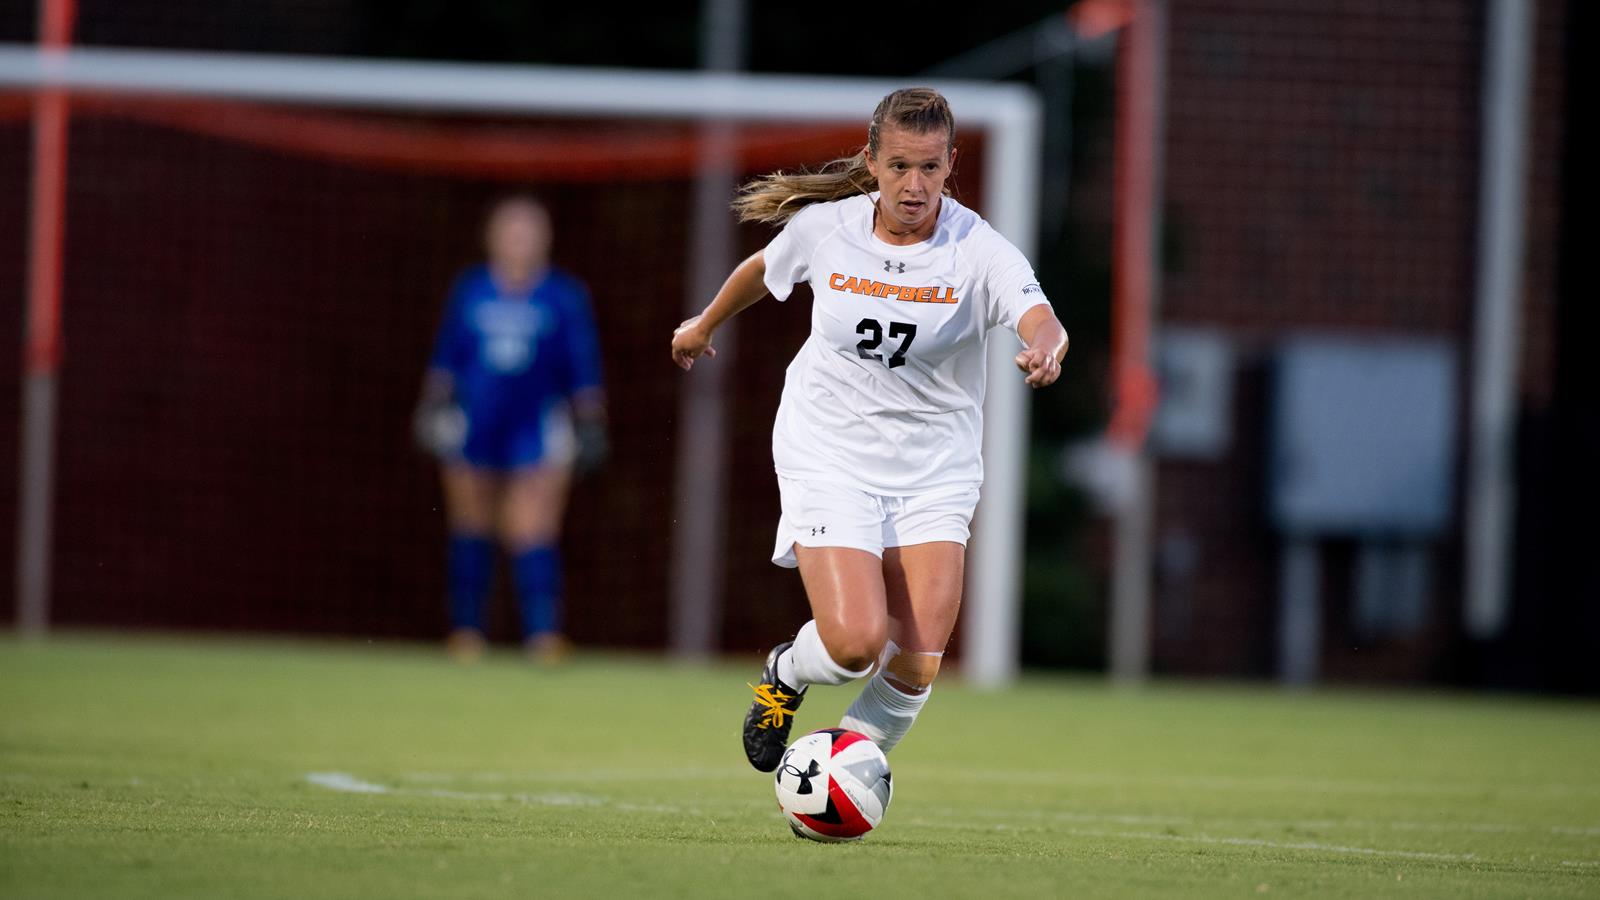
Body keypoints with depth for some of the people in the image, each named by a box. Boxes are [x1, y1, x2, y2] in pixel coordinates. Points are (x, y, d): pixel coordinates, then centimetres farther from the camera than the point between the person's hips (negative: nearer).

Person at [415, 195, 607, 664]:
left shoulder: (566, 296, 2)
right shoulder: (469, 290, 6)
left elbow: (584, 367, 5)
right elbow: (447, 356, 14)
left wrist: (591, 423, 2)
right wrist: (433, 406, 11)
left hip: (536, 426, -2)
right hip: (472, 426, 2)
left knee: (534, 532, -13)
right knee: (471, 529, 7)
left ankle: (543, 633, -17)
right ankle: (466, 629, 16)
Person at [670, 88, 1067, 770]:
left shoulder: (979, 252, -15)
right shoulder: (825, 227, -9)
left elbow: (1040, 321, -33)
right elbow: (764, 270, 14)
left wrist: (1044, 351, -57)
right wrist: (705, 325, 31)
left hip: (935, 475, 1)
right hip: (829, 458, -1)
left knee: (917, 666, -9)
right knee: (856, 644, -19)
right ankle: (788, 672, 17)